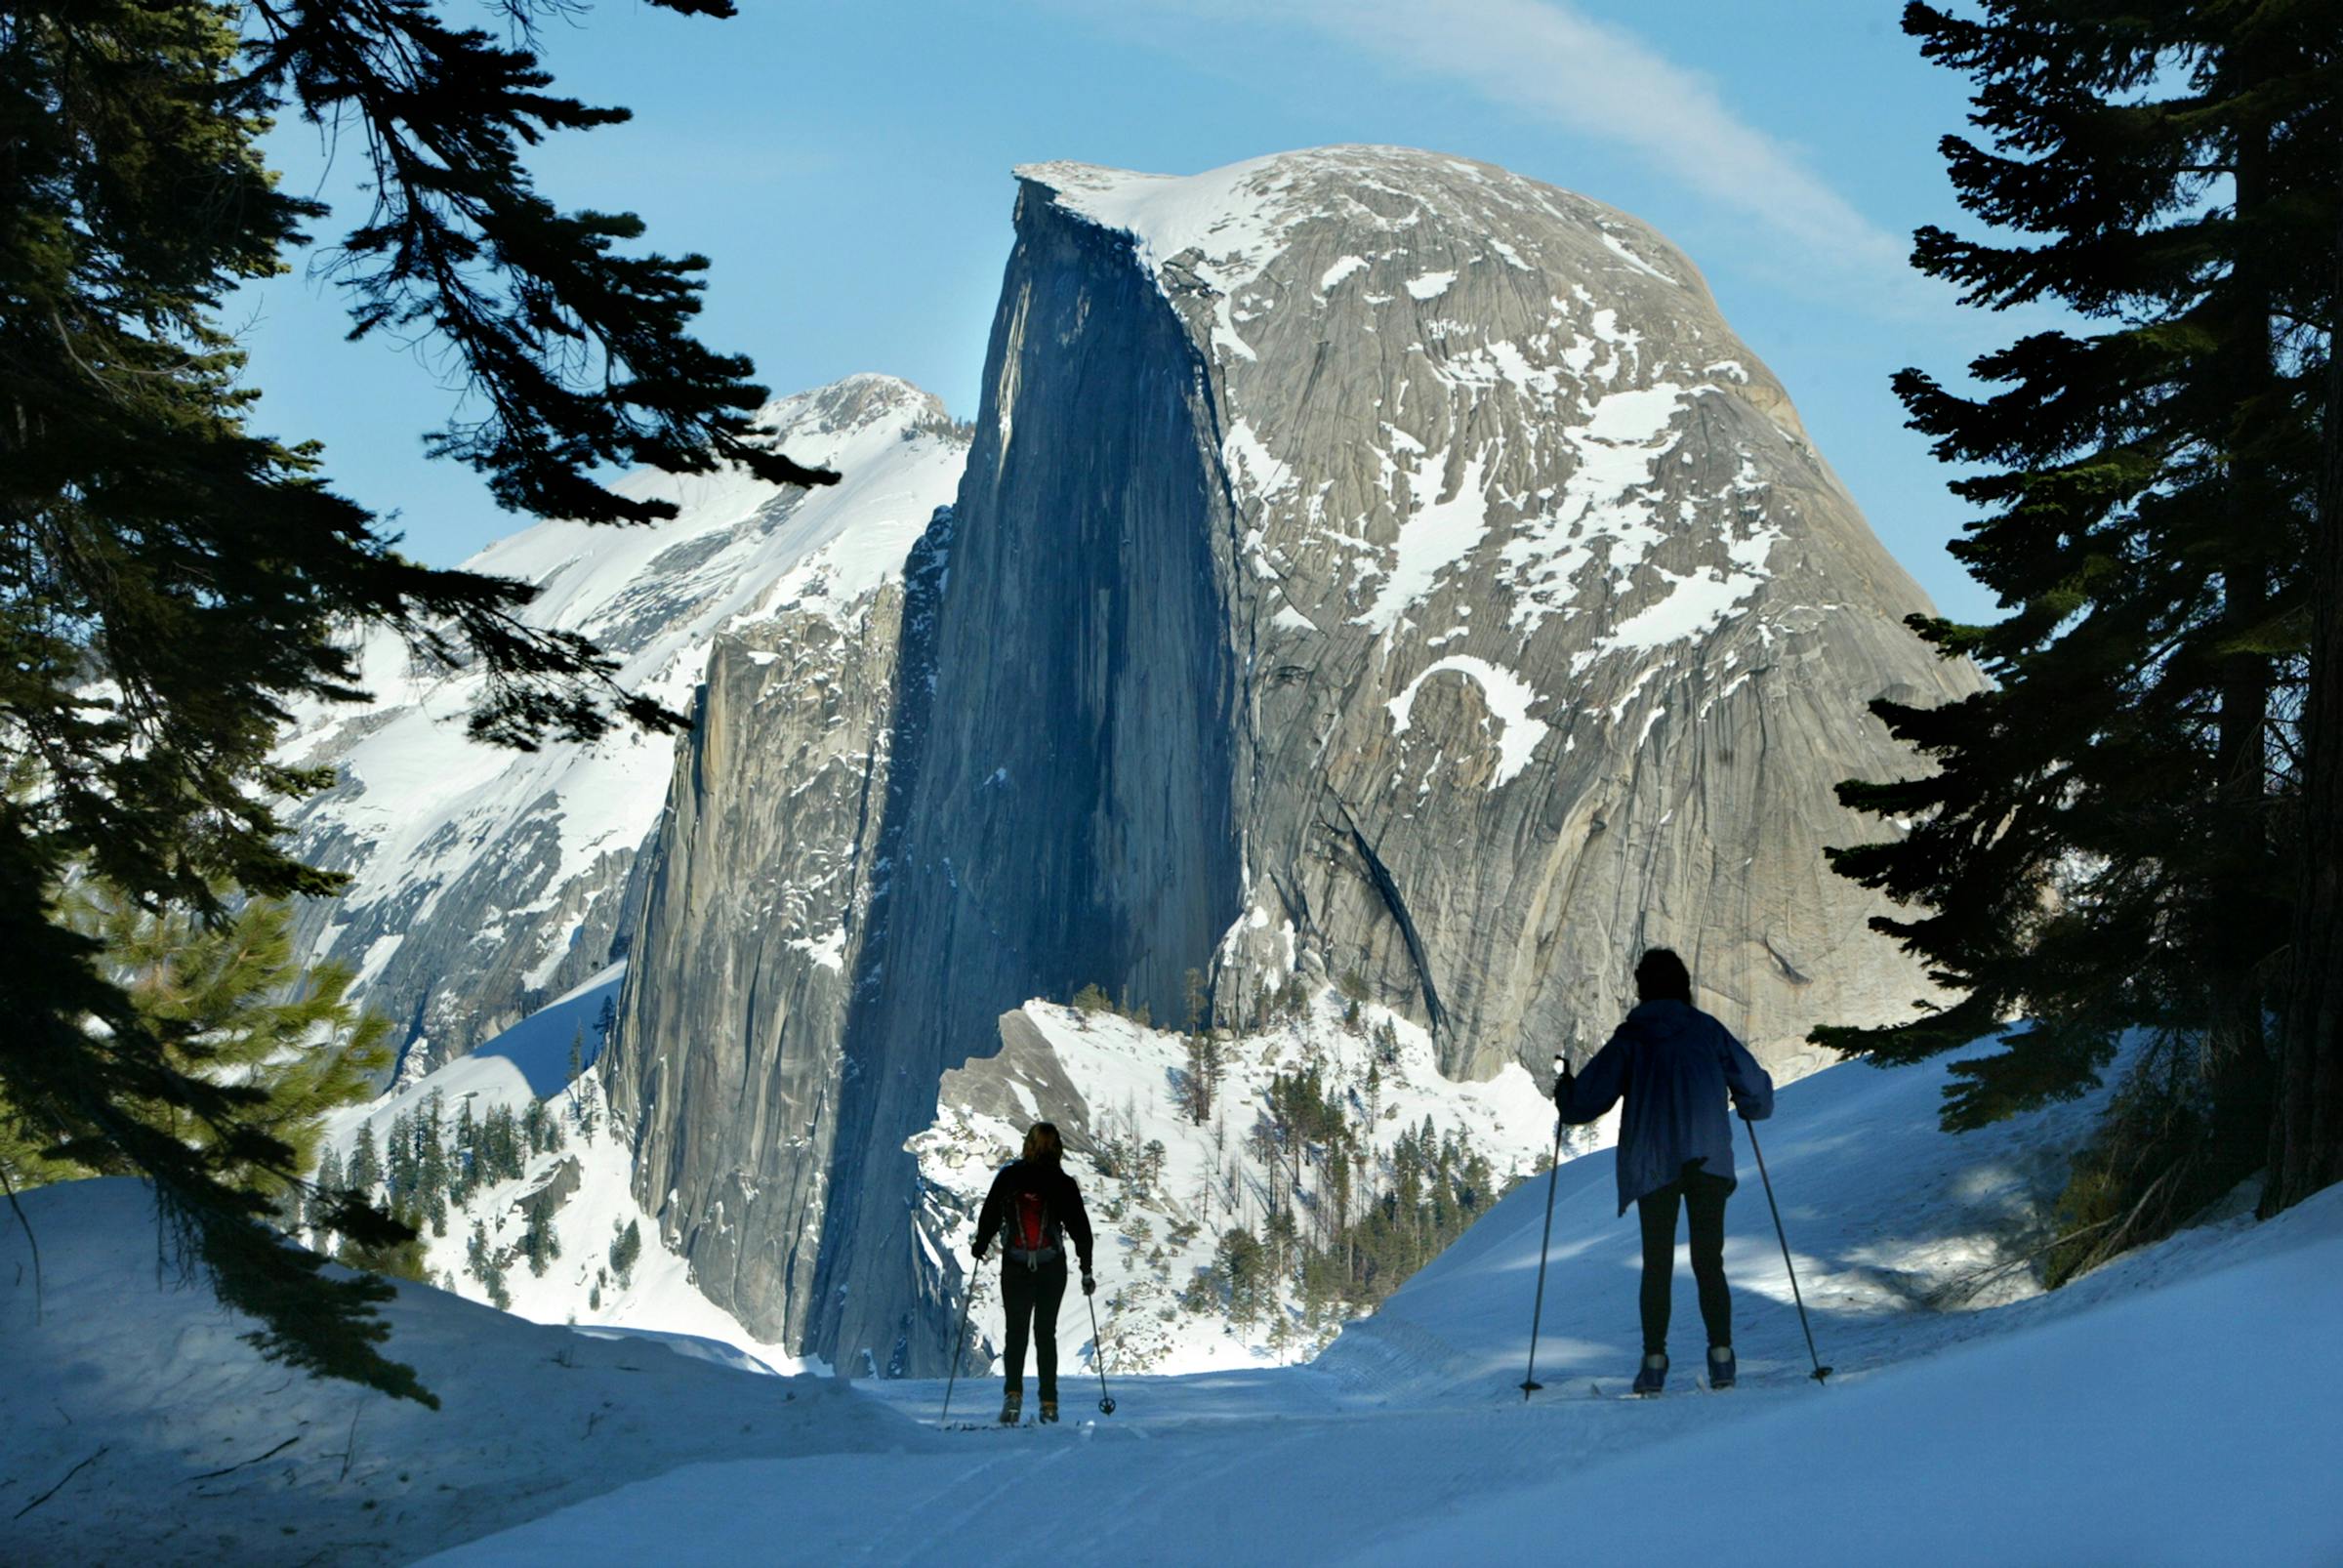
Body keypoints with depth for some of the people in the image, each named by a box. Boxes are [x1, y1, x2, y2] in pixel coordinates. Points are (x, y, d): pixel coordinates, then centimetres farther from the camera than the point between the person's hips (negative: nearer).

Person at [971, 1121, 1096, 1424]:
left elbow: (989, 1215, 1)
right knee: (1046, 1332, 10)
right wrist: (1086, 1268, 8)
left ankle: (1013, 1392, -13)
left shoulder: (1008, 1176, -3)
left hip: (1015, 1266, 0)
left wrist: (980, 1247, 18)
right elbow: (1080, 1227, 0)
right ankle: (1049, 1402, 7)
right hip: (1052, 1267, 0)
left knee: (1016, 1330, 7)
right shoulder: (1063, 1183, -4)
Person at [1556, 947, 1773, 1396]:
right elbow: (1754, 1088, 9)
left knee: (1657, 1264, 8)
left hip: (1653, 1164, -1)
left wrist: (1564, 1088, 24)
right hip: (1709, 1160, 1)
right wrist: (1750, 1105, 32)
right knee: (1709, 1261, 8)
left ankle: (1654, 1361, 0)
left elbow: (1583, 1103, 1)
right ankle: (1721, 1356, -5)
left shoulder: (1630, 1040, 4)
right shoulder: (1708, 1030, 7)